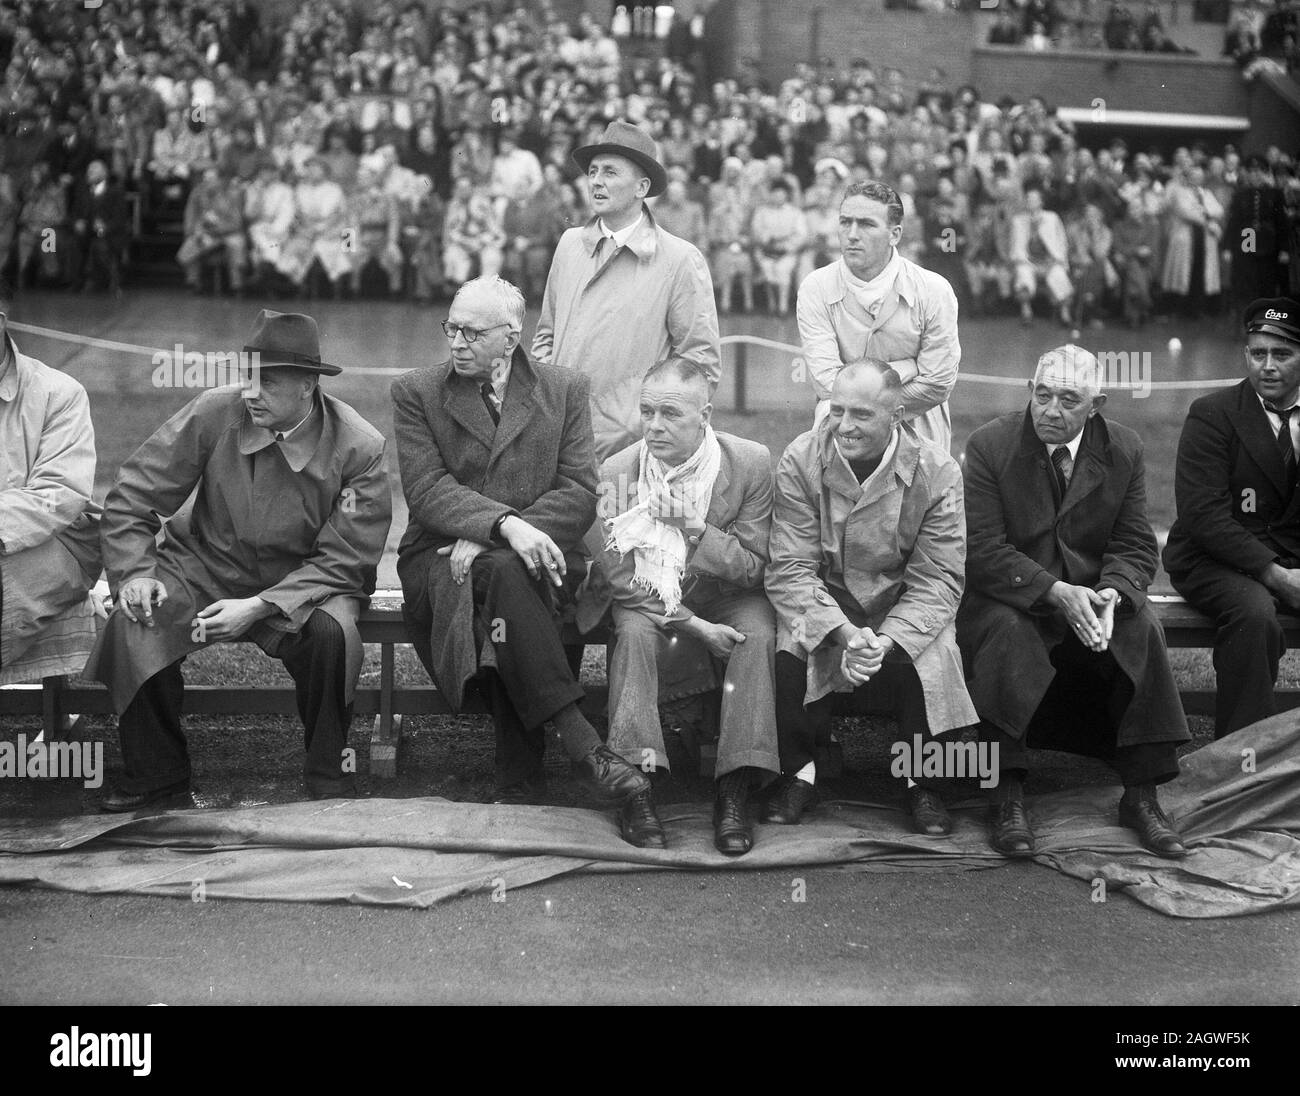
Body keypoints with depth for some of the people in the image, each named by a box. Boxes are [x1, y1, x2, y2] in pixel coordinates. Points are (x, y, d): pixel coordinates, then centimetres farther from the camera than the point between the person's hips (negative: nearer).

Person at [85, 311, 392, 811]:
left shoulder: (359, 449, -16)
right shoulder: (214, 413, -11)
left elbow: (344, 560, -14)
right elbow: (131, 496, -3)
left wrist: (260, 607, -25)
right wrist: (134, 572, -18)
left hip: (304, 581, -2)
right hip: (206, 567, 2)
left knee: (331, 633, -33)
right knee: (133, 622, -24)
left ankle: (330, 777, -8)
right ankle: (155, 772, -3)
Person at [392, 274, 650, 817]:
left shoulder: (565, 390, 9)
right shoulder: (416, 392, 8)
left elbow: (579, 492, -2)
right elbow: (427, 490, -6)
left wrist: (487, 542, -17)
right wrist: (504, 524, -26)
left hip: (533, 554, 1)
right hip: (440, 559, -1)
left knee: (502, 570, -35)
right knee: (504, 572, -34)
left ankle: (519, 779, -33)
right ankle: (580, 745, -39)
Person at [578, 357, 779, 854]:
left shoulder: (752, 463, -13)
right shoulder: (616, 472, -12)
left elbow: (756, 568, -9)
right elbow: (620, 577, -11)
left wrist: (698, 533, -25)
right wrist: (692, 624, -22)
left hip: (725, 597, 0)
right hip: (647, 599, 0)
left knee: (759, 633, -29)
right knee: (633, 631, -31)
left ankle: (734, 794, -28)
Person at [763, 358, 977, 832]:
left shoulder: (936, 472, -10)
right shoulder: (800, 461, -10)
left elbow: (938, 580, -11)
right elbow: (789, 569, -13)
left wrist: (886, 640, -29)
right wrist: (842, 633, -29)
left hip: (902, 605, 0)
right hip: (822, 602, 0)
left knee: (930, 659, -29)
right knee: (788, 650, -29)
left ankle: (925, 784, -3)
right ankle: (798, 772, -4)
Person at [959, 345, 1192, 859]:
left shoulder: (1124, 450, 1)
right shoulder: (990, 445, -9)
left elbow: (1135, 546, 1)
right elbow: (984, 551, -15)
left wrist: (1113, 594, -22)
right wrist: (1057, 594, -27)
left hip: (1092, 591, 3)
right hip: (1008, 596, -3)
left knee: (1142, 629, -25)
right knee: (1007, 632, -35)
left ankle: (1141, 794, -17)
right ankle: (1007, 795, -29)